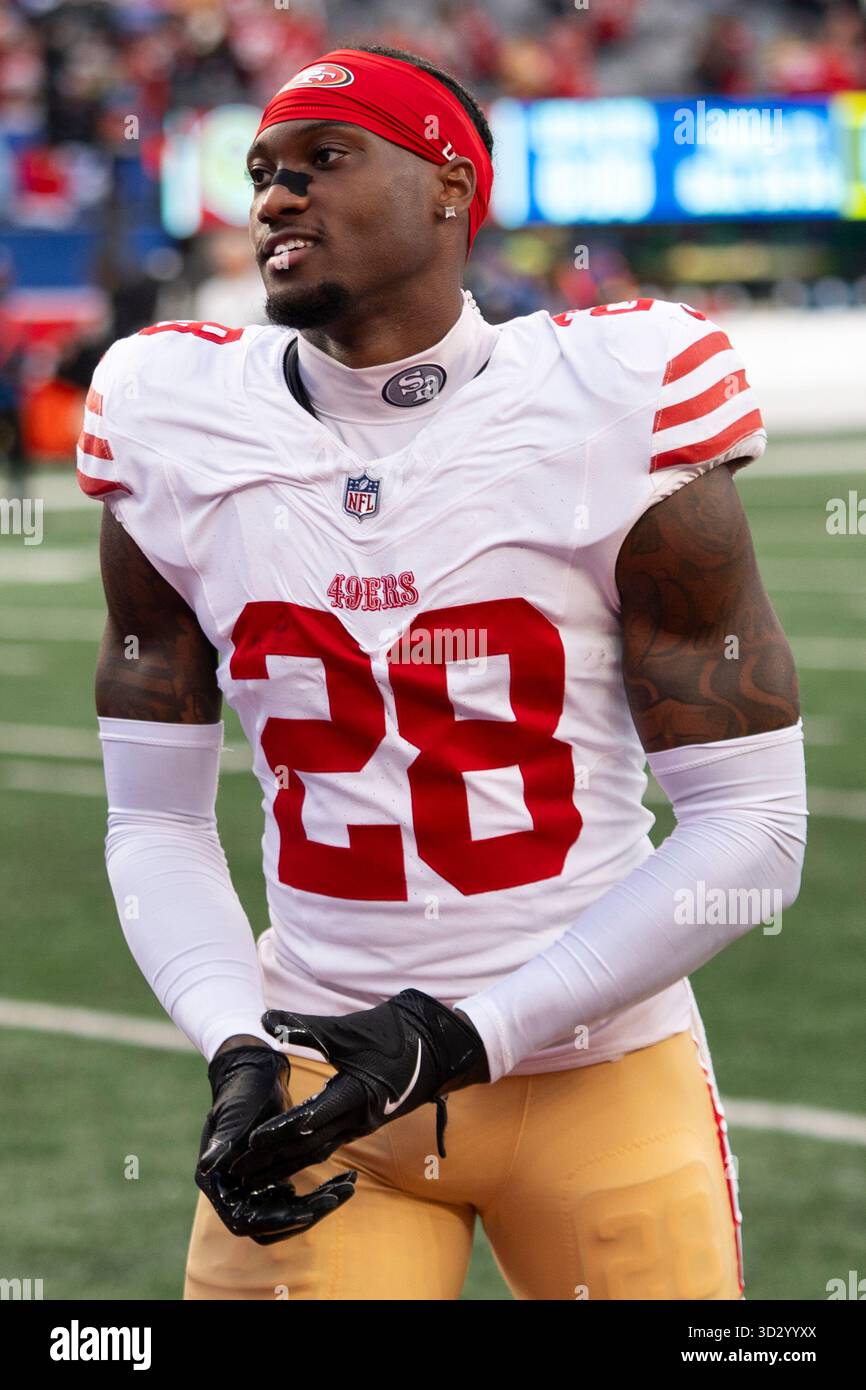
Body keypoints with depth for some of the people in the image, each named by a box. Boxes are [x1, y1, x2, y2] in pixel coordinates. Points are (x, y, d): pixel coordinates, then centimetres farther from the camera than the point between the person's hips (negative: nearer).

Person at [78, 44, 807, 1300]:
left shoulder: (619, 418, -9)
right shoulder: (183, 436, 0)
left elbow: (749, 831, -9)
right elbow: (157, 821, 5)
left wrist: (460, 1038, -15)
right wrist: (237, 1051, -13)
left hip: (602, 1074, -2)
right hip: (319, 1072, 2)